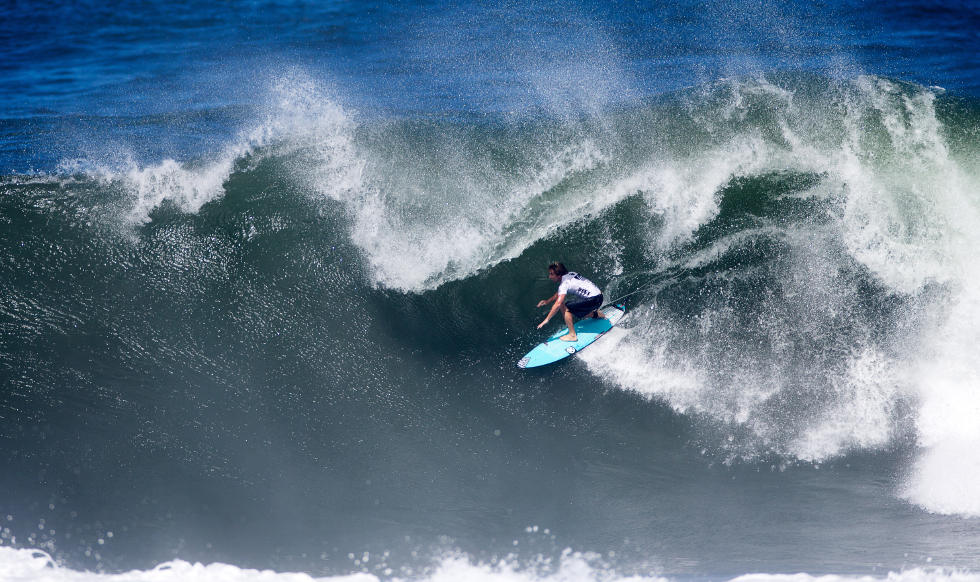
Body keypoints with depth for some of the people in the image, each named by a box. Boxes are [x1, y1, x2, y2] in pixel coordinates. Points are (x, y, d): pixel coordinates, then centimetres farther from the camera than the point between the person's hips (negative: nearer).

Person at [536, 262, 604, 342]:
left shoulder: (564, 284, -16)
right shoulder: (569, 275, 11)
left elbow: (558, 304, -24)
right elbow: (559, 294, 27)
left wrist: (546, 319, -19)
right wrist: (547, 301, 17)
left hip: (594, 299, -10)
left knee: (565, 308, -13)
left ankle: (572, 335, -11)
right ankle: (597, 314, 35)